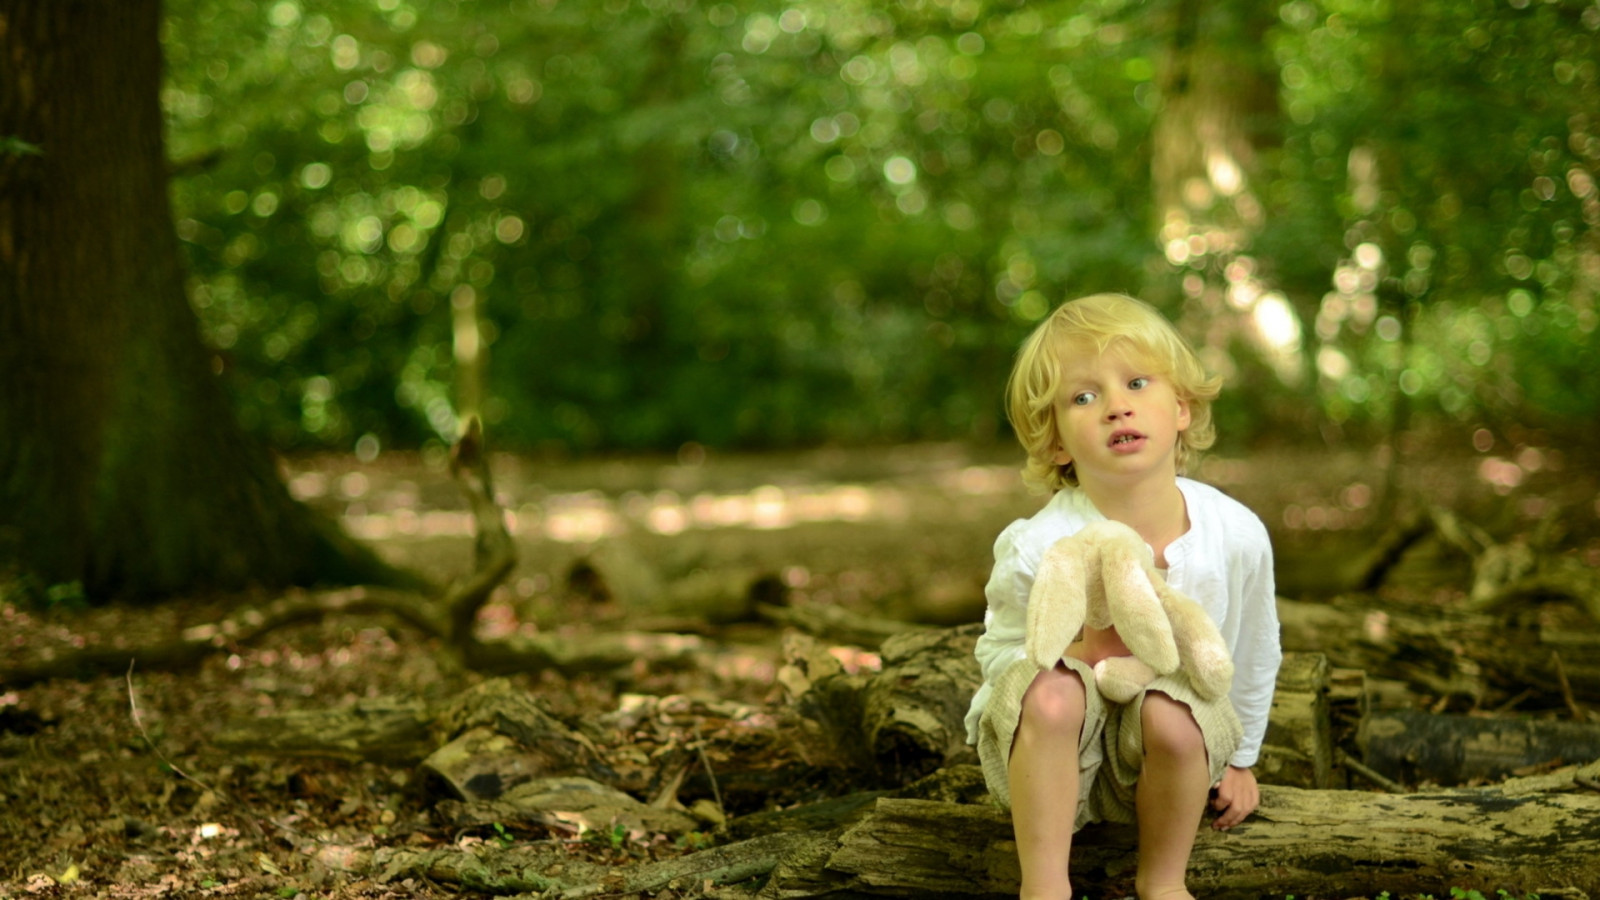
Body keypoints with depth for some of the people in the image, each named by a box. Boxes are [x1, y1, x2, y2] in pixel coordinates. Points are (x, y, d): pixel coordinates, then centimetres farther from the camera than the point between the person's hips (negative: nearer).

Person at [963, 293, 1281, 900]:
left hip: (1163, 757, 2)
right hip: (1049, 757, -2)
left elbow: (1254, 656, 4)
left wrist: (1239, 759, 17)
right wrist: (1074, 659, -27)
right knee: (1048, 690, -34)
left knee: (1175, 715, -32)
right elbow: (998, 651, -6)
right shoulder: (1038, 548, -21)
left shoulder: (1237, 535, -14)